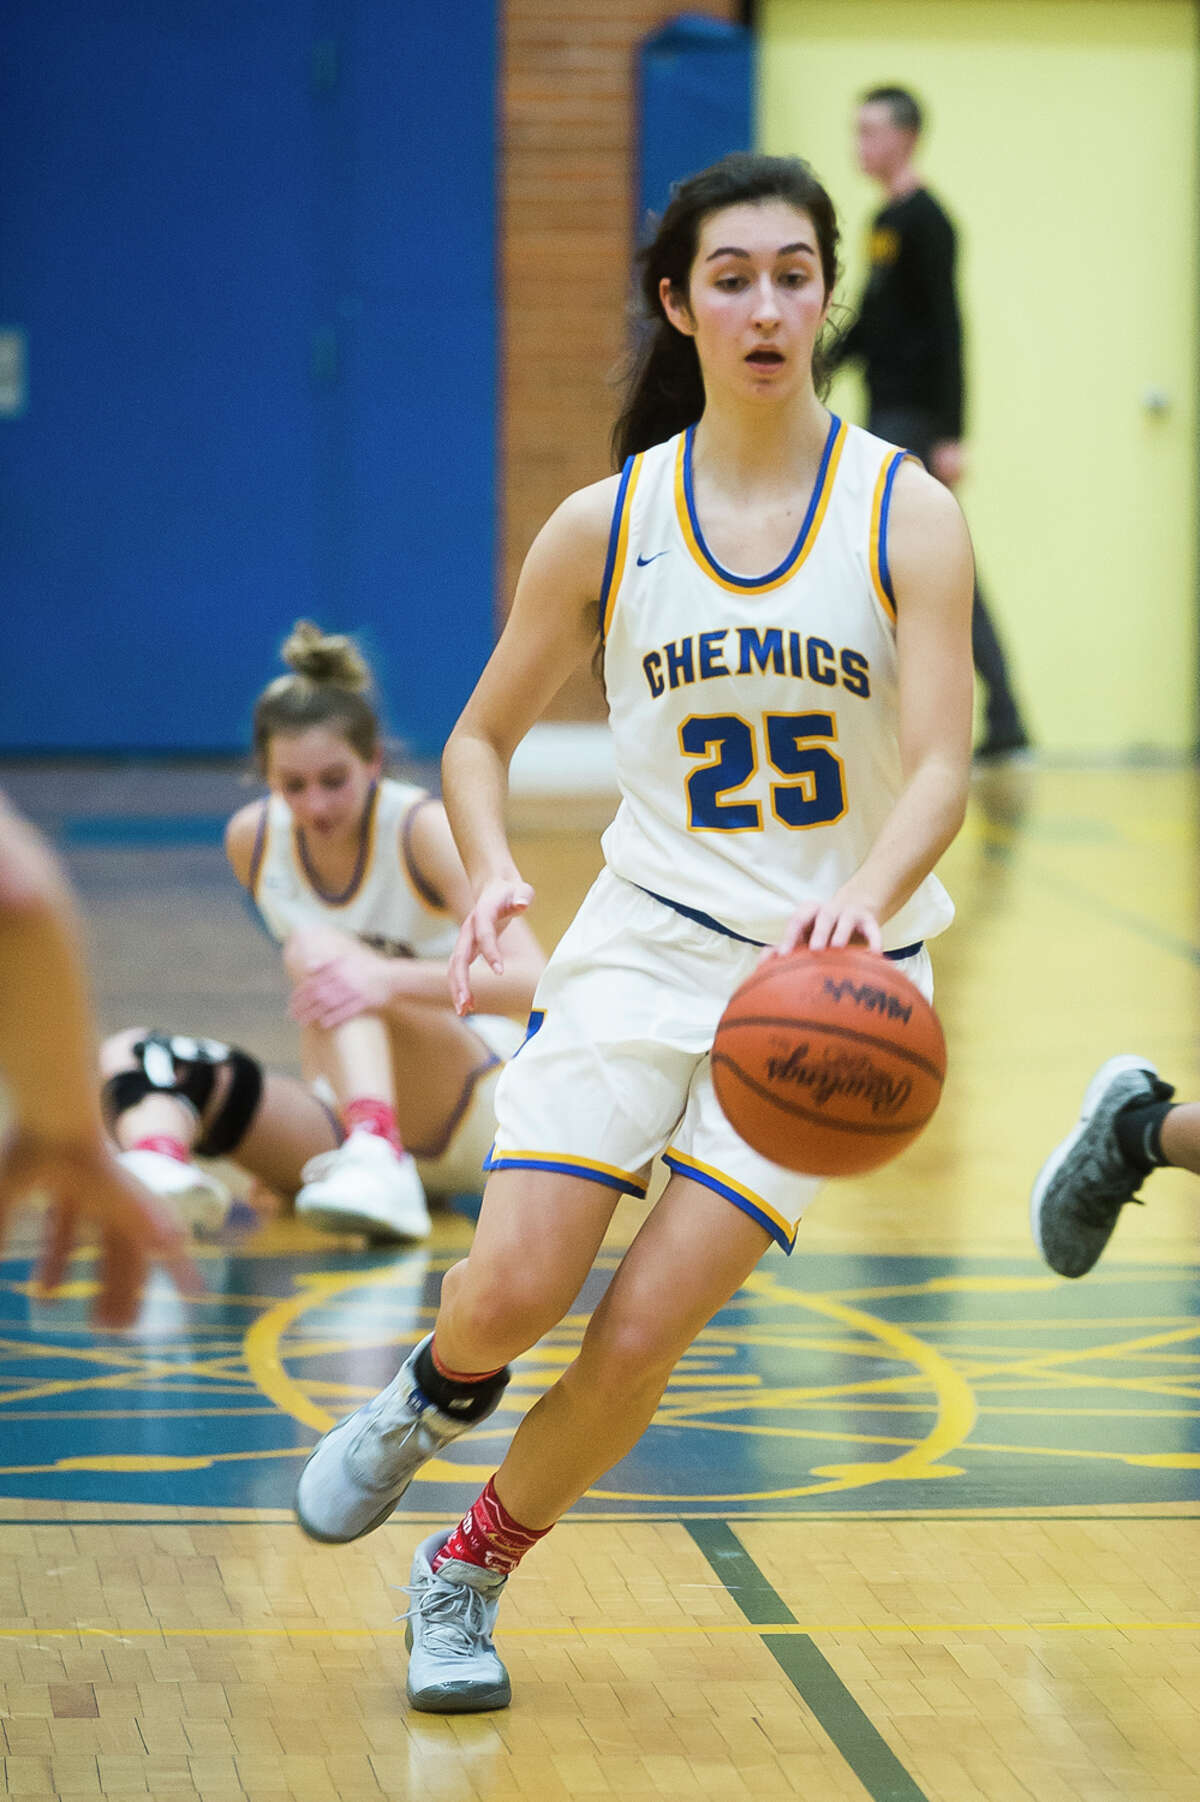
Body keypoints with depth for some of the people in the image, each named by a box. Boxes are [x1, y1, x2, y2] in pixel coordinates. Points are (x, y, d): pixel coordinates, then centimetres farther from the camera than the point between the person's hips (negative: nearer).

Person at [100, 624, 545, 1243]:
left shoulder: (423, 830, -13)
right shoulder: (252, 839, 2)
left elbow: (533, 984, -29)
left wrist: (388, 978, -42)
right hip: (345, 1115, 6)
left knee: (321, 950, -28)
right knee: (130, 1057, -14)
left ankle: (378, 1164, -53)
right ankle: (158, 1165, -50)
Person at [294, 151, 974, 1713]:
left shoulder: (905, 514, -7)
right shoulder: (605, 525, 0)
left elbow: (941, 766, -16)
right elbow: (483, 735, 10)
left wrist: (864, 898, -36)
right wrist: (493, 874, -11)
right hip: (644, 942, 1)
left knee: (644, 1332, -8)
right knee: (512, 1292, -14)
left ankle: (472, 1569, 18)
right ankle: (437, 1394, 24)